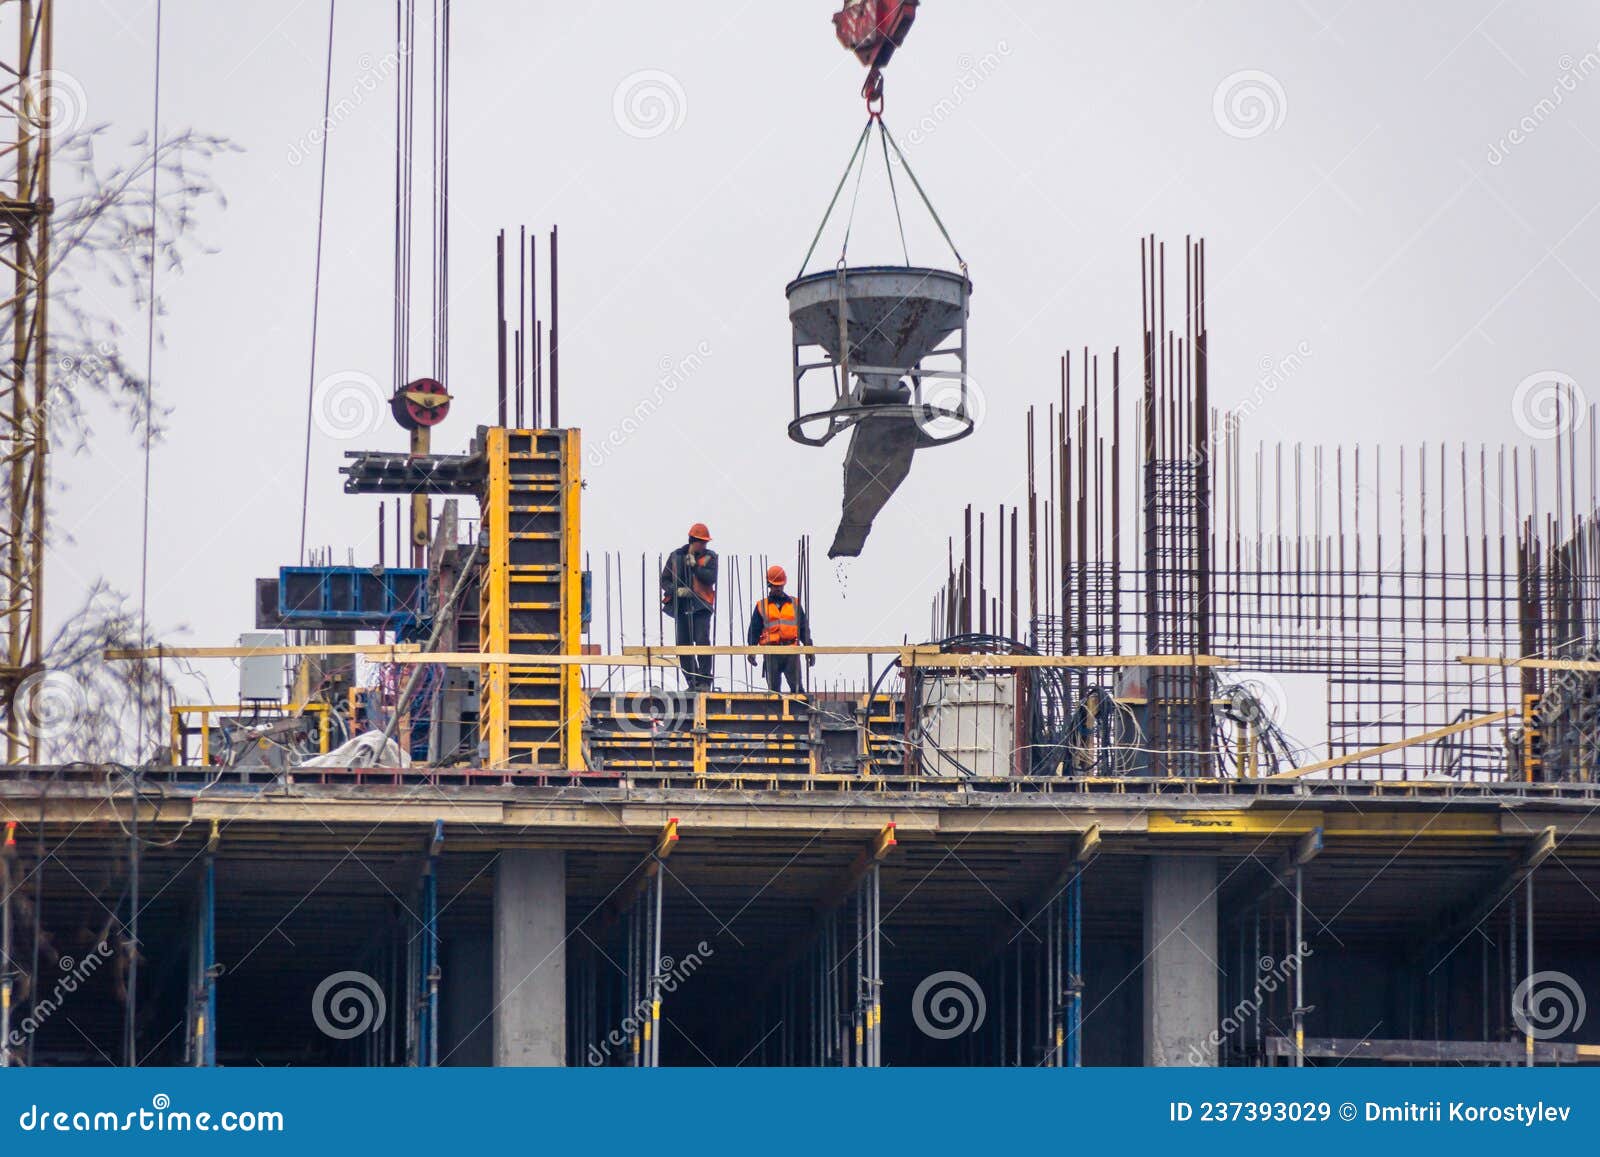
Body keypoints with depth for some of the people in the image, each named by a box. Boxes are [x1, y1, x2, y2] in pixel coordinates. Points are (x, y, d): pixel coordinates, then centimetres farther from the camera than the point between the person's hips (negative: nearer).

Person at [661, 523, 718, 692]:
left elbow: (711, 578, -10)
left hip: (701, 607, -3)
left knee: (702, 642, -14)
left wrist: (695, 565, -17)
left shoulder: (709, 557, 6)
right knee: (683, 645, 0)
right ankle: (692, 682, 8)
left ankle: (705, 681, -9)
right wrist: (676, 590, -8)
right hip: (681, 607, 3)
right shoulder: (676, 556, 10)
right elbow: (665, 580, 10)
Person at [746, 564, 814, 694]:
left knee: (796, 687, -11)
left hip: (791, 653, 0)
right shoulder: (761, 607, 12)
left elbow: (804, 629, 16)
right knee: (773, 689, -2)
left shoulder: (795, 604, 15)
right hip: (771, 653, 0)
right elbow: (754, 630, 9)